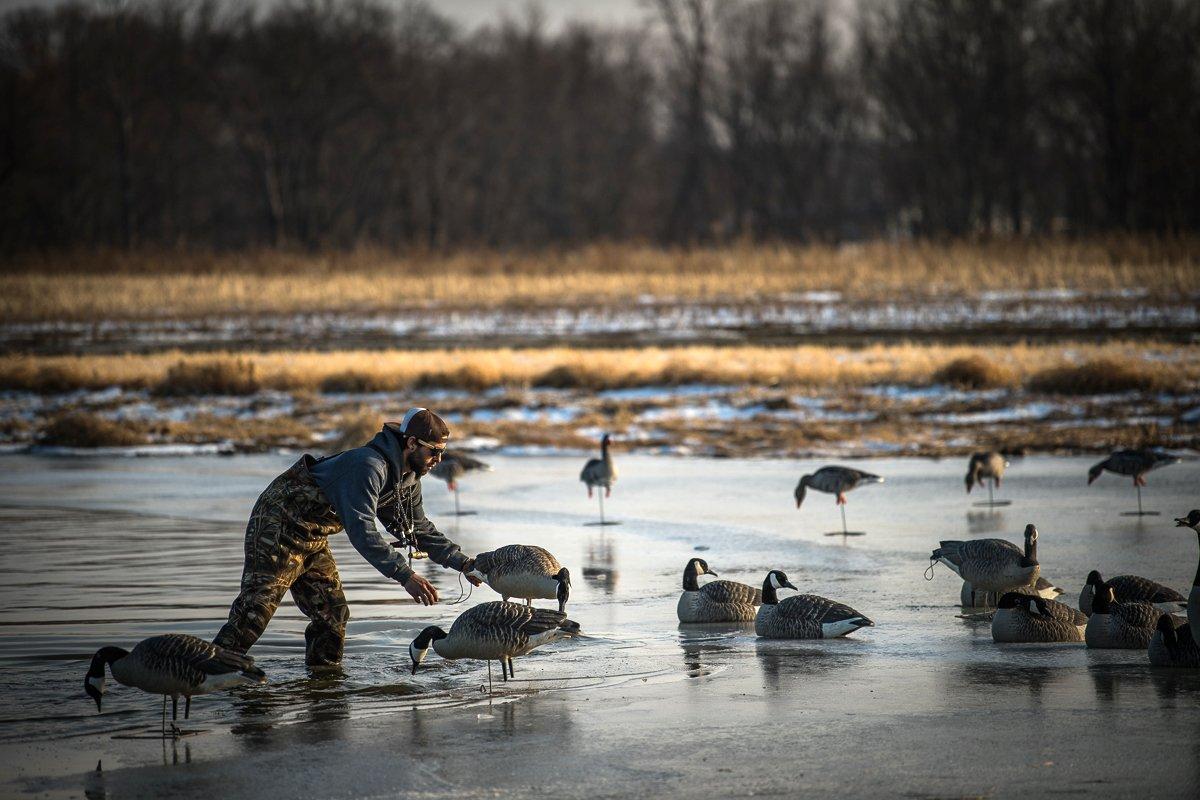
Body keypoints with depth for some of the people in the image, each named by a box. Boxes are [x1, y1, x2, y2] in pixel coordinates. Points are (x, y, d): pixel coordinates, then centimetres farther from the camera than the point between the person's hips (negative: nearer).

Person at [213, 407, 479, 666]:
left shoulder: (407, 479, 4)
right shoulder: (369, 466, -28)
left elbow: (419, 530, 16)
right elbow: (362, 531, -35)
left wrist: (462, 563, 4)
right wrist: (405, 575, -39)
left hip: (314, 539, 10)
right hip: (279, 525, -10)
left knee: (332, 615, 6)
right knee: (256, 608, -16)